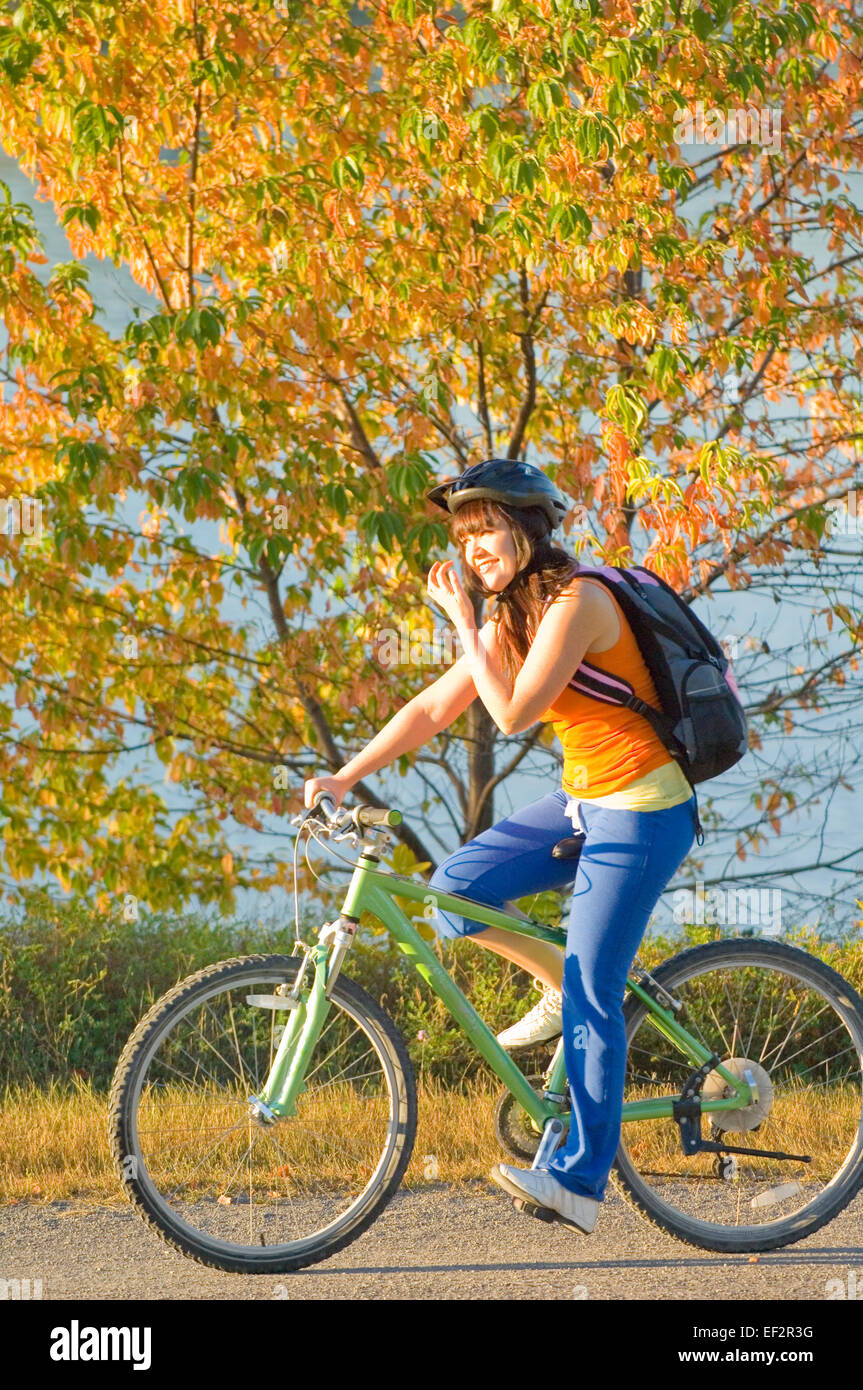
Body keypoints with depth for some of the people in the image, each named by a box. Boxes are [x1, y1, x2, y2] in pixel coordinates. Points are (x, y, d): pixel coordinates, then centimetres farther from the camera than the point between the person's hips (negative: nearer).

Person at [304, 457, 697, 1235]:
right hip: (583, 799, 9)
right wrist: (346, 777, 2)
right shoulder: (509, 619, 8)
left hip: (641, 813, -9)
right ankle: (559, 980, 16)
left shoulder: (576, 601, -19)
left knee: (590, 1000, -8)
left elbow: (514, 713, -24)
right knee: (456, 890, -4)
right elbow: (431, 711, 10)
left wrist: (465, 628, -17)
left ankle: (580, 1181, -3)